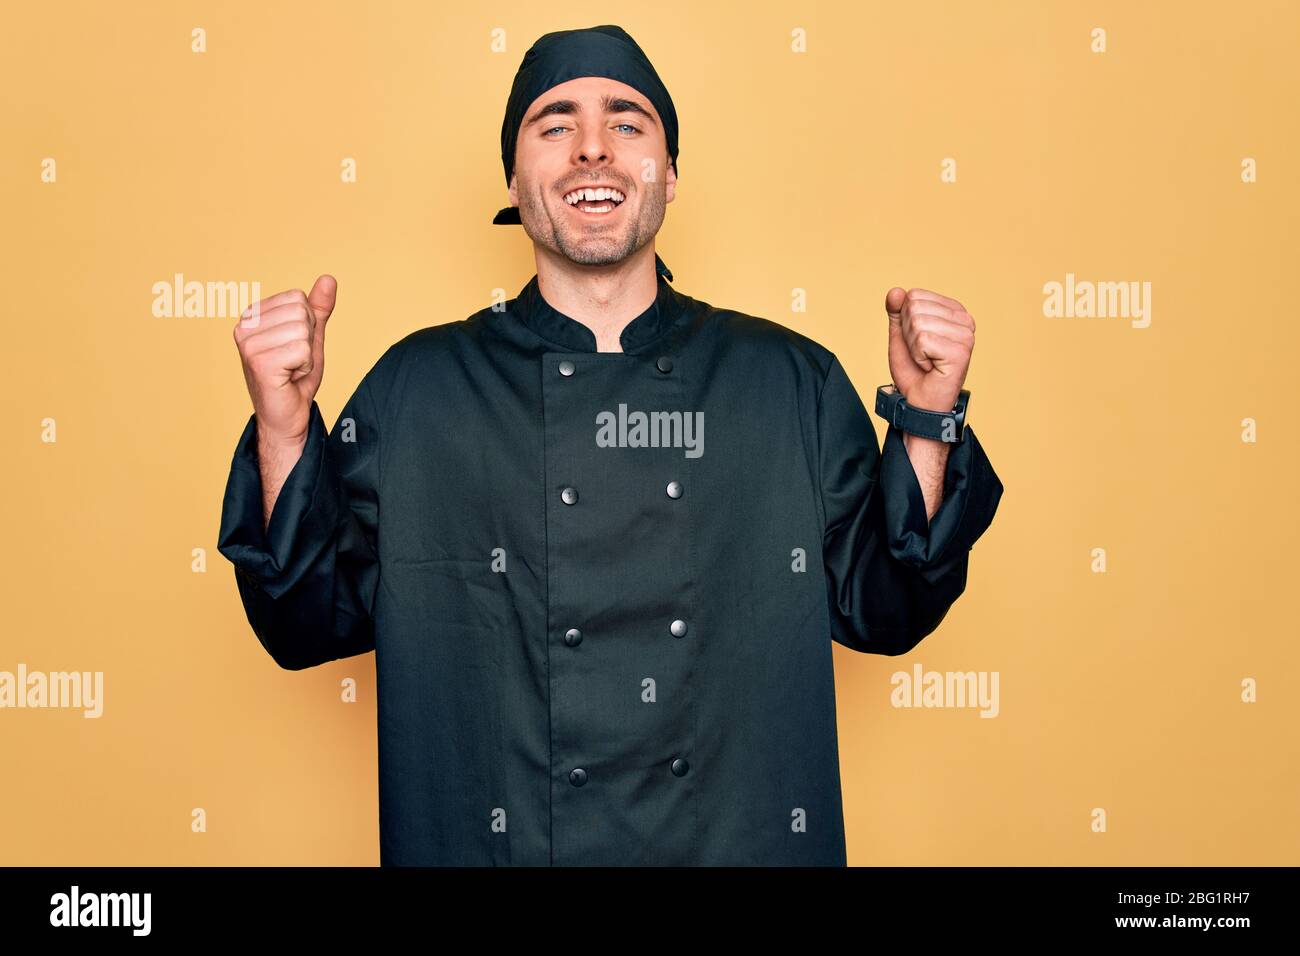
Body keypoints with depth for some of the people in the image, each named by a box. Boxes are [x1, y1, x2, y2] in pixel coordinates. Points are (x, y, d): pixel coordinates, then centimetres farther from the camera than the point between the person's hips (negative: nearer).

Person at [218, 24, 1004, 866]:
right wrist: (284, 428, -17)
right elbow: (311, 625, -4)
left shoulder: (793, 381, -3)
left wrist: (926, 420, -13)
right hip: (491, 842, -1)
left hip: (744, 842, 2)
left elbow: (882, 612, -1)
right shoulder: (415, 388, -5)